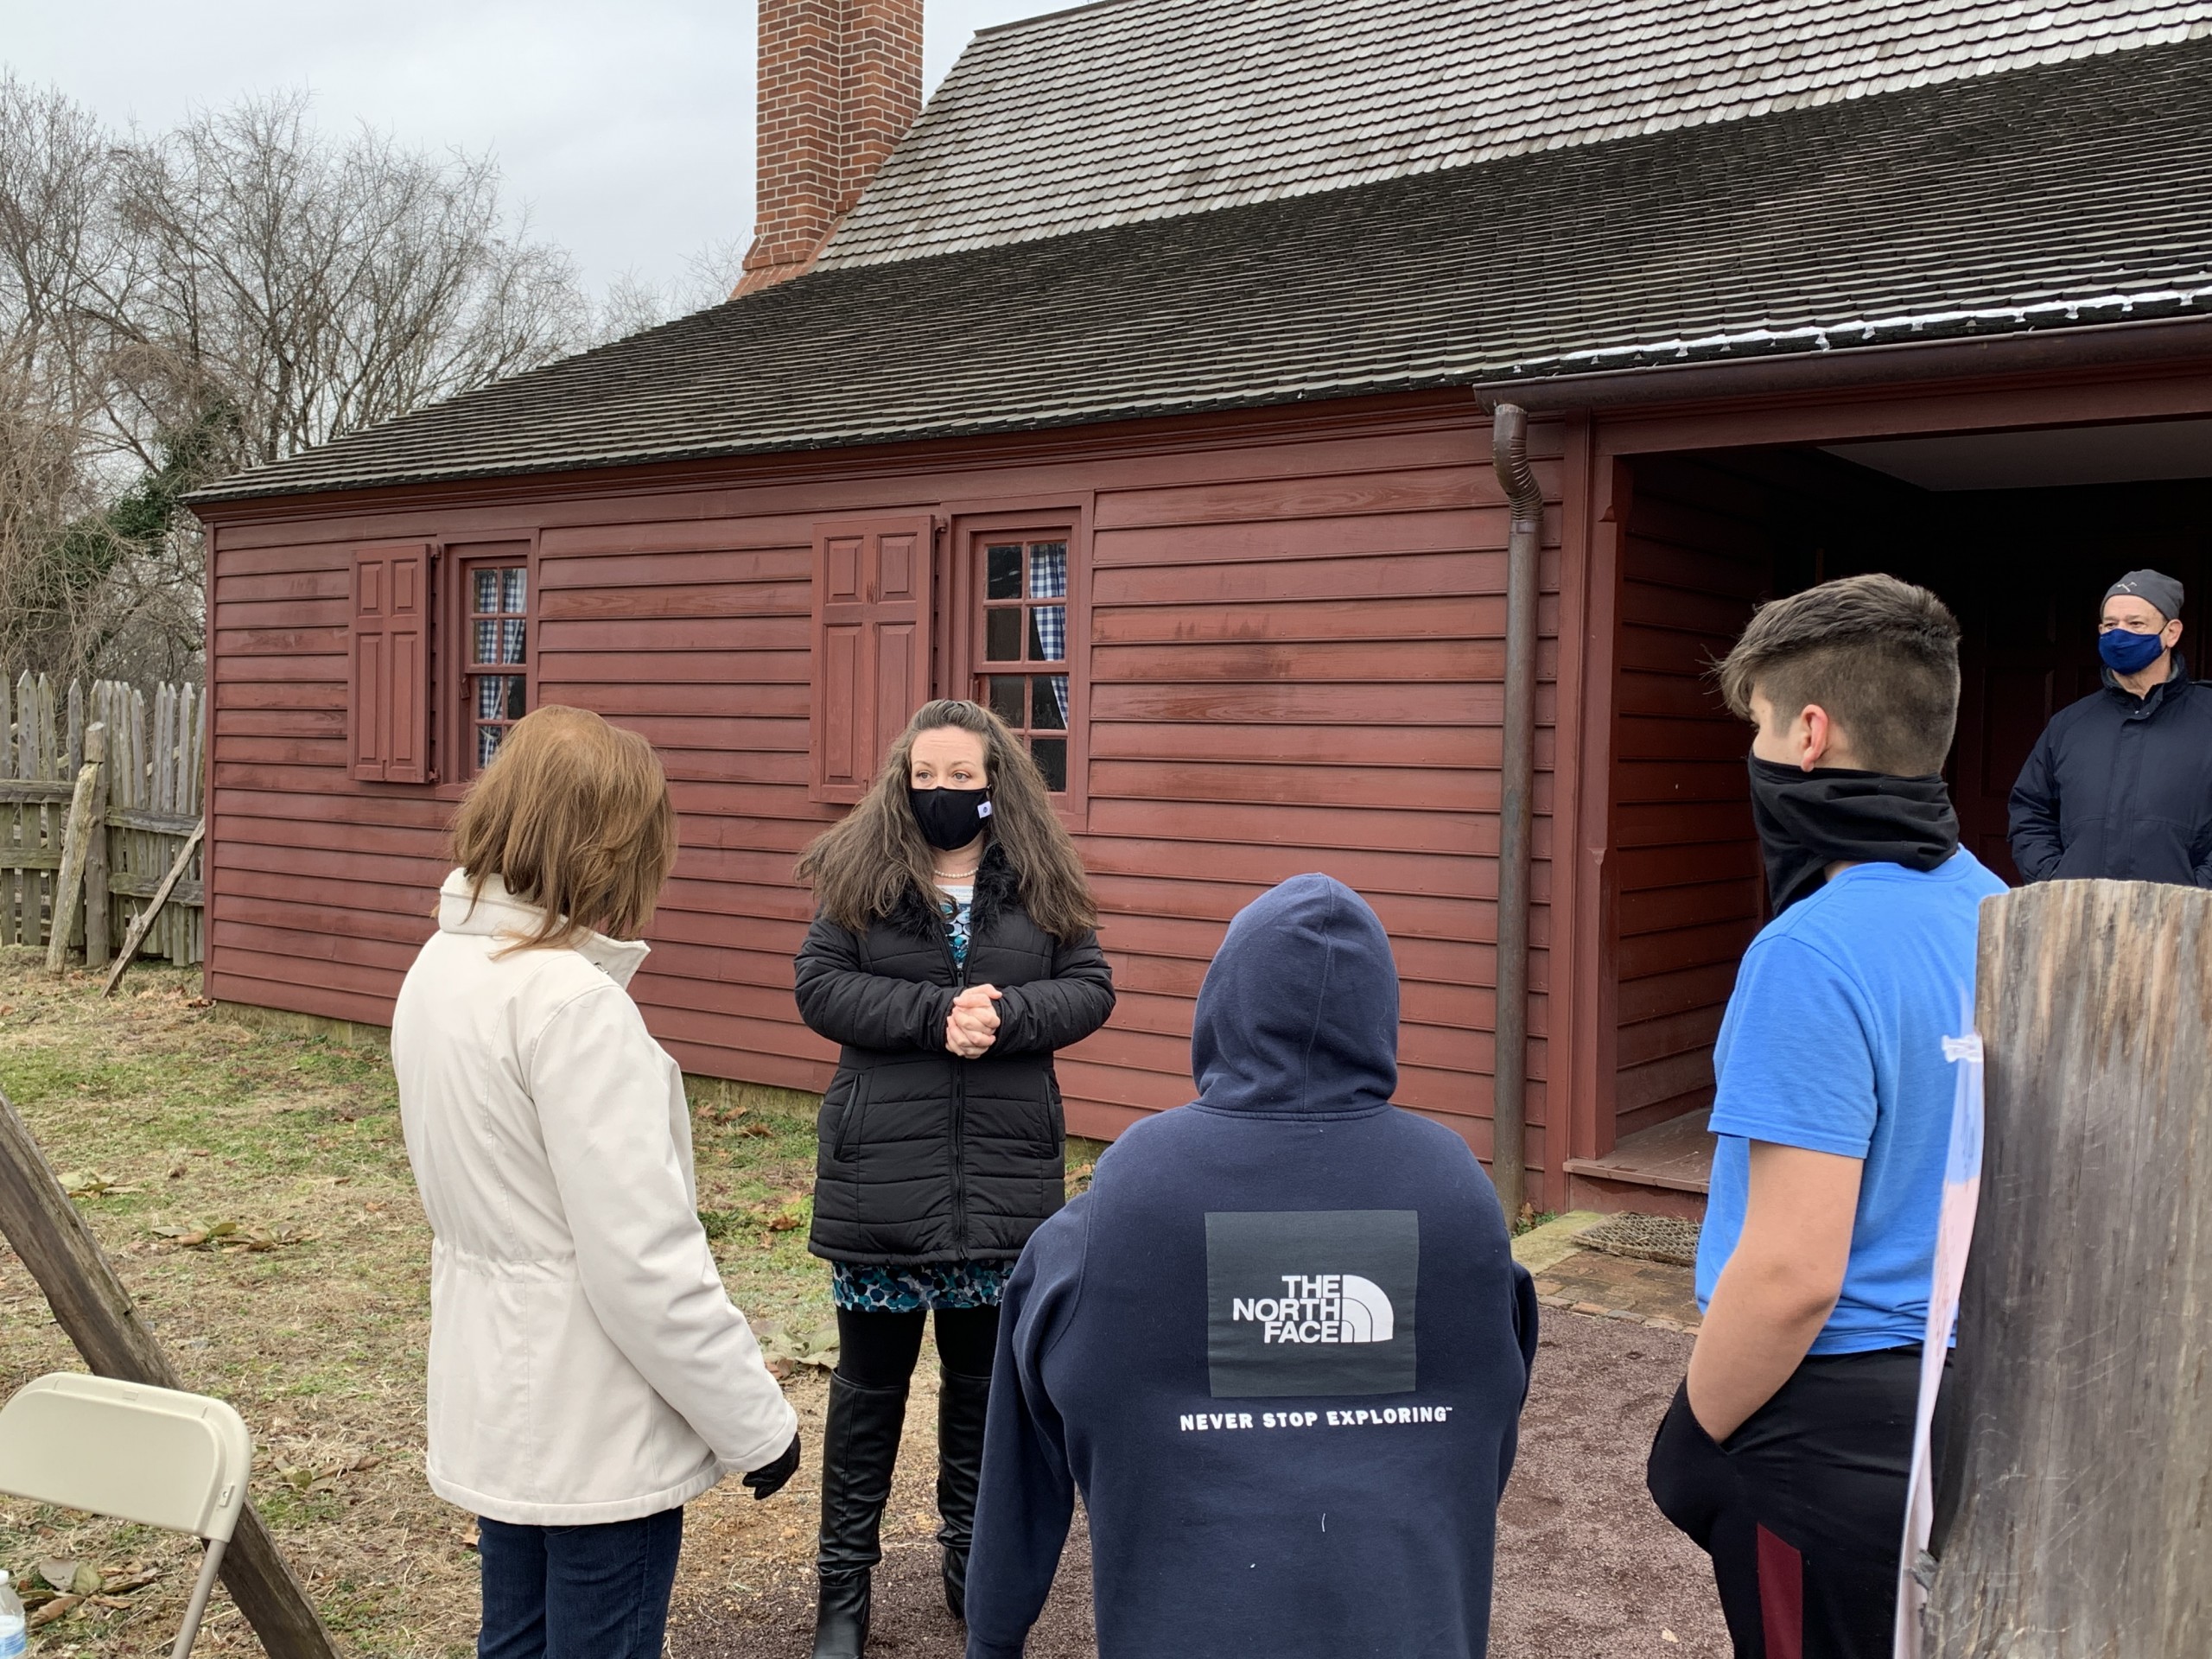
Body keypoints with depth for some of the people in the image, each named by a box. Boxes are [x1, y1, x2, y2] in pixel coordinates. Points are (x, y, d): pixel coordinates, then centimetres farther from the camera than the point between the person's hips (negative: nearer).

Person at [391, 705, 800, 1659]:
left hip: (494, 1406, 8)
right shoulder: (573, 1003, -25)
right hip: (597, 1434, -8)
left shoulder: (439, 969, 2)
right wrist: (754, 1422, -15)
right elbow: (645, 1261, -23)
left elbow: (467, 1186, 9)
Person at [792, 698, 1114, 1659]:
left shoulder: (1040, 884, 2)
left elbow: (1090, 988, -2)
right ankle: (843, 1579, 24)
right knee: (870, 1382, 9)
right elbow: (818, 986, -10)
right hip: (880, 1180, -2)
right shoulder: (859, 876, -2)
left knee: (982, 1379, 16)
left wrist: (1007, 1015, -20)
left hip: (1005, 1182, 2)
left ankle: (969, 1553, 35)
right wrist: (936, 1014, -21)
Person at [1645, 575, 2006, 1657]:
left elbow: (1791, 1274, -26)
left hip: (1833, 1437, -8)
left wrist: (1690, 1444, -12)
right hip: (1967, 1404, 8)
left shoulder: (1813, 954, -24)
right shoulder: (1992, 911, 2)